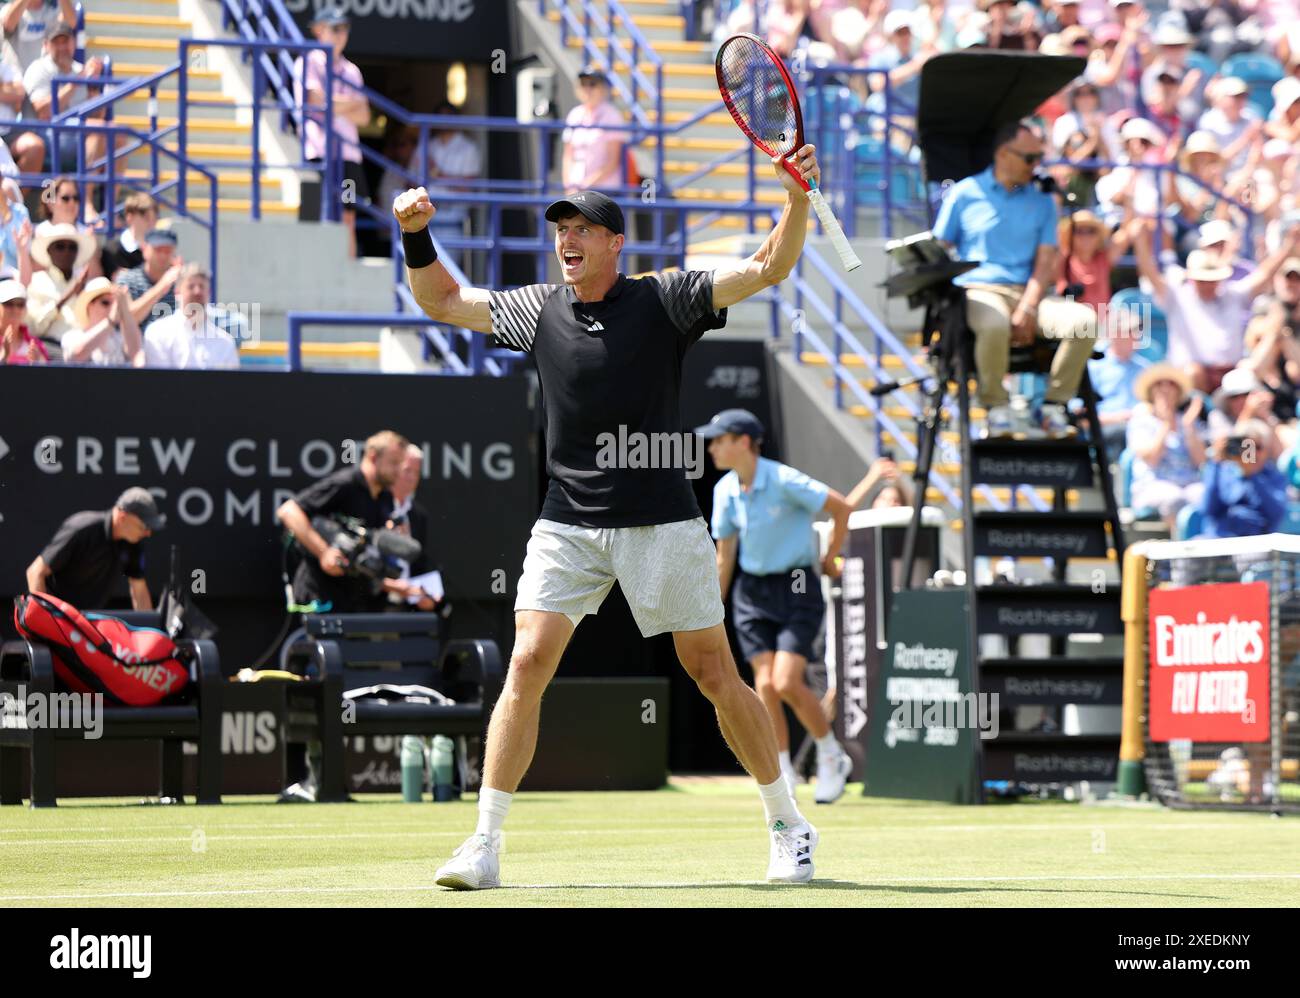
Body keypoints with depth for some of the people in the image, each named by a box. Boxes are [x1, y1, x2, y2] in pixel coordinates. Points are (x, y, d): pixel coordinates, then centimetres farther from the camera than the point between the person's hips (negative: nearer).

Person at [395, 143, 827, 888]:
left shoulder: (663, 301, -4)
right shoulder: (539, 309, 7)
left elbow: (770, 268, -11)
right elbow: (444, 303, 21)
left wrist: (797, 198, -27)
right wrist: (417, 237, 6)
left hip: (662, 525, -2)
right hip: (568, 525, 2)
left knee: (715, 675, 3)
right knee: (527, 666, -10)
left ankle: (789, 827, 19)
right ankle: (485, 846, -6)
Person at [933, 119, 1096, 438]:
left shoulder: (1042, 201, 16)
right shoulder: (964, 193, 8)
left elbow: (1046, 263, 6)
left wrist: (1027, 310, -11)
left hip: (1028, 292, 4)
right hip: (980, 290, -4)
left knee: (1084, 320, -25)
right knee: (994, 325, -40)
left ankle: (1054, 405, -13)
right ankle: (997, 408, -19)